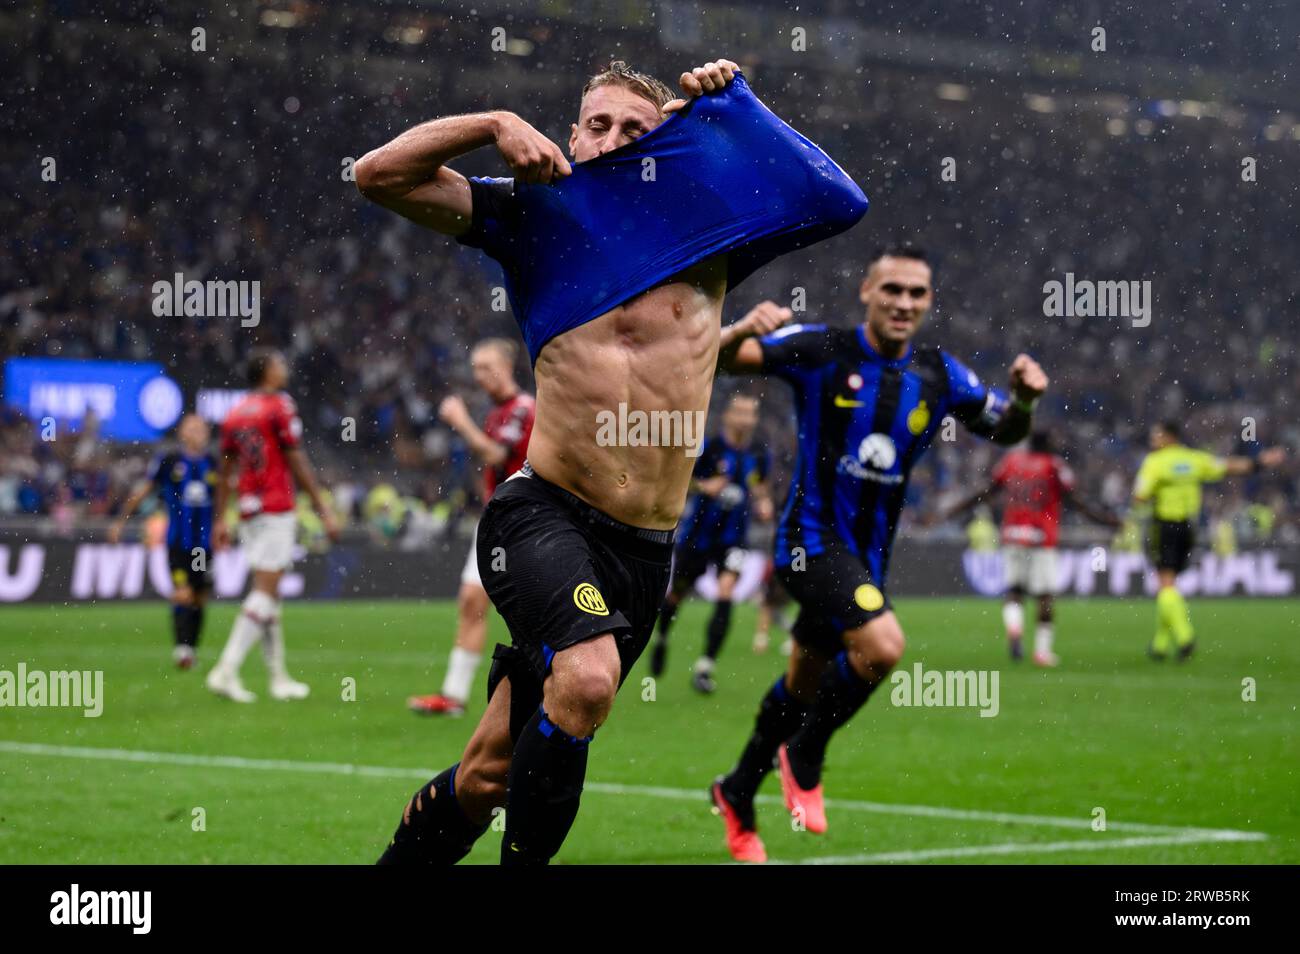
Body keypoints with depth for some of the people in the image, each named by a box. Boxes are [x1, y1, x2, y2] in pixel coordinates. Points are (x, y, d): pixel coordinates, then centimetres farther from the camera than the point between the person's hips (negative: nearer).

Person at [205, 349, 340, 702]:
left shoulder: (235, 413, 12)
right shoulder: (280, 406, -8)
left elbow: (225, 471, 14)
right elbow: (297, 463, -10)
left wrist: (221, 520, 19)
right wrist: (323, 510, -6)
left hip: (248, 511, 7)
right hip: (277, 510, -7)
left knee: (269, 594, 12)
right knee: (265, 591, -9)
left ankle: (279, 678, 16)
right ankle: (227, 670, -20)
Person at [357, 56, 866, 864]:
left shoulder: (713, 236, 13)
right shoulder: (538, 216, 7)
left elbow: (835, 199, 16)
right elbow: (379, 174, 5)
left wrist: (733, 103, 16)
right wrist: (497, 124, -2)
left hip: (647, 551, 3)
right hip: (546, 515, -3)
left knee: (492, 771, 5)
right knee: (587, 677, -33)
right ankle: (525, 859, -19)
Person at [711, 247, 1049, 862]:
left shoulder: (939, 375, 2)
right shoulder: (820, 351, -11)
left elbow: (1005, 431, 13)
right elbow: (719, 358, -13)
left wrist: (1023, 399, -10)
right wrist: (742, 331, -36)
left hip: (868, 551, 6)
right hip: (812, 535, -6)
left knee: (804, 688, 17)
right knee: (883, 644, -27)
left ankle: (738, 793, 40)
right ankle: (805, 760, -3)